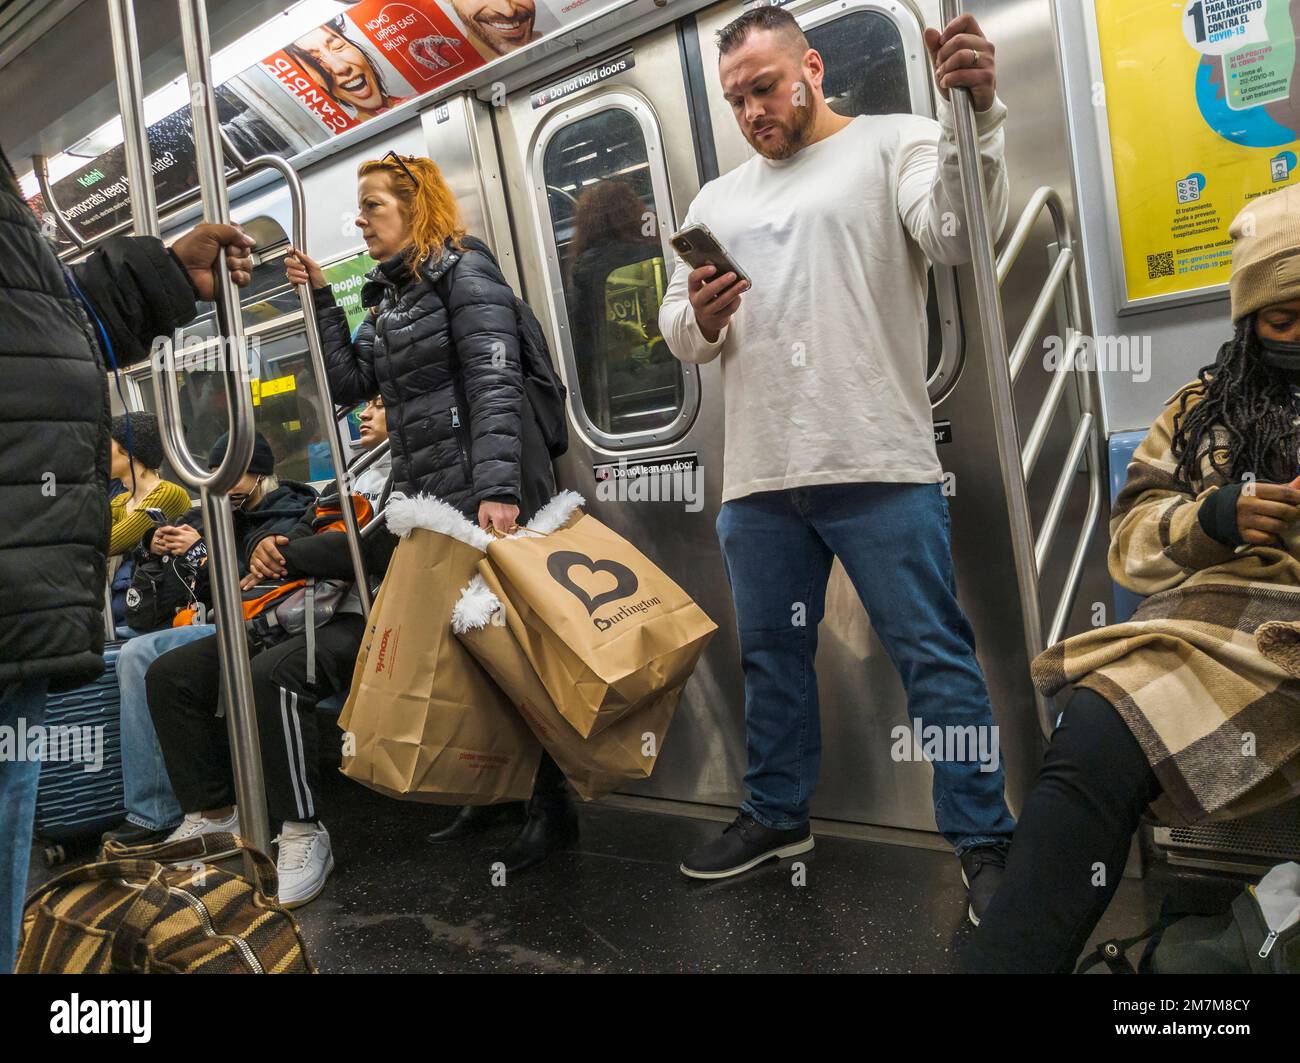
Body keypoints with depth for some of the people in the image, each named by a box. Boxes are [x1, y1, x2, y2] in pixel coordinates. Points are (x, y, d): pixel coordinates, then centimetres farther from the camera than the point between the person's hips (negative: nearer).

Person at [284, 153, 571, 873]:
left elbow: (496, 386, -17)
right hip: (430, 501, 8)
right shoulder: (390, 297, 20)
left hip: (491, 497, -8)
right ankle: (497, 789, 26)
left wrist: (498, 488, -27)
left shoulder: (464, 272, -4)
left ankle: (550, 806, 10)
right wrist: (320, 298, 9)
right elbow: (349, 383, 16)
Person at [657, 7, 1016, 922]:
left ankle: (983, 840, 14)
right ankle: (778, 815, 32)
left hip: (880, 468, -5)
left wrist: (975, 113, -26)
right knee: (771, 655, 15)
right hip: (758, 477, 5)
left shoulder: (893, 144, 6)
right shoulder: (717, 202, 19)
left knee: (938, 658, -1)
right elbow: (679, 335, 18)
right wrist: (699, 320, -4)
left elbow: (959, 233, -12)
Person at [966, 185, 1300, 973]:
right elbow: (1134, 540, 16)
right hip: (1225, 625, 1)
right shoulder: (1206, 407, 22)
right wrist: (1213, 517, -5)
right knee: (1093, 747, -29)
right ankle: (1005, 958, -22)